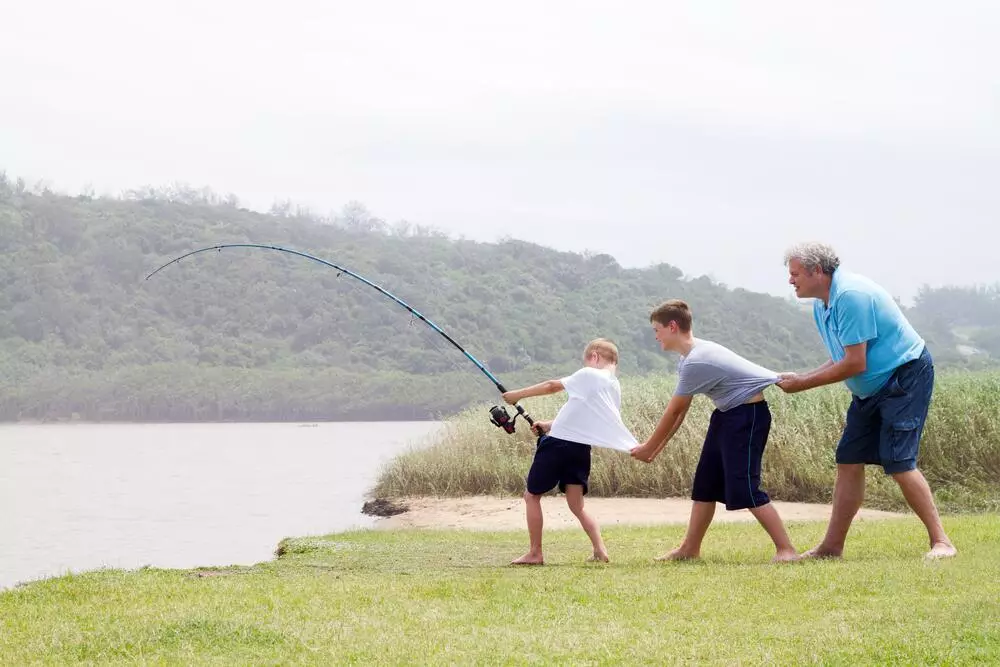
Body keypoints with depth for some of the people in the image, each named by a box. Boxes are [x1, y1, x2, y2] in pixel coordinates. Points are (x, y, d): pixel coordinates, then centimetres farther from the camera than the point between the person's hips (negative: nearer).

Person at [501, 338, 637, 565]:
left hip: (558, 443, -7)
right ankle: (600, 550, -9)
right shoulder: (615, 388, 13)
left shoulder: (589, 375, -8)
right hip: (581, 449, 7)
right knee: (576, 505, 8)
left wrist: (518, 394, 10)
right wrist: (551, 425, 22)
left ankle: (535, 553, 6)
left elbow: (552, 386, 0)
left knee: (532, 495, 7)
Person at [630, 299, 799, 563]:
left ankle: (786, 550, -14)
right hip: (728, 413, 10)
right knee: (706, 481, 11)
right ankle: (690, 549, 17)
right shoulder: (691, 356, 7)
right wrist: (656, 449, 11)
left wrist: (647, 448, -2)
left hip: (748, 413, -10)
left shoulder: (695, 362, -24)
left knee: (743, 486, -15)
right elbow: (680, 411, 11)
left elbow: (673, 412, -14)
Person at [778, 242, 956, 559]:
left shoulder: (850, 295, -24)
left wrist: (802, 383, -18)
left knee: (898, 462, -16)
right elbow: (842, 360, 13)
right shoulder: (821, 305, 7)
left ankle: (941, 542, -9)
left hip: (906, 376, -10)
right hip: (871, 388, 10)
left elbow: (855, 364, -26)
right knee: (849, 460, 5)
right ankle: (832, 547, 8)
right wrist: (798, 379, -1)